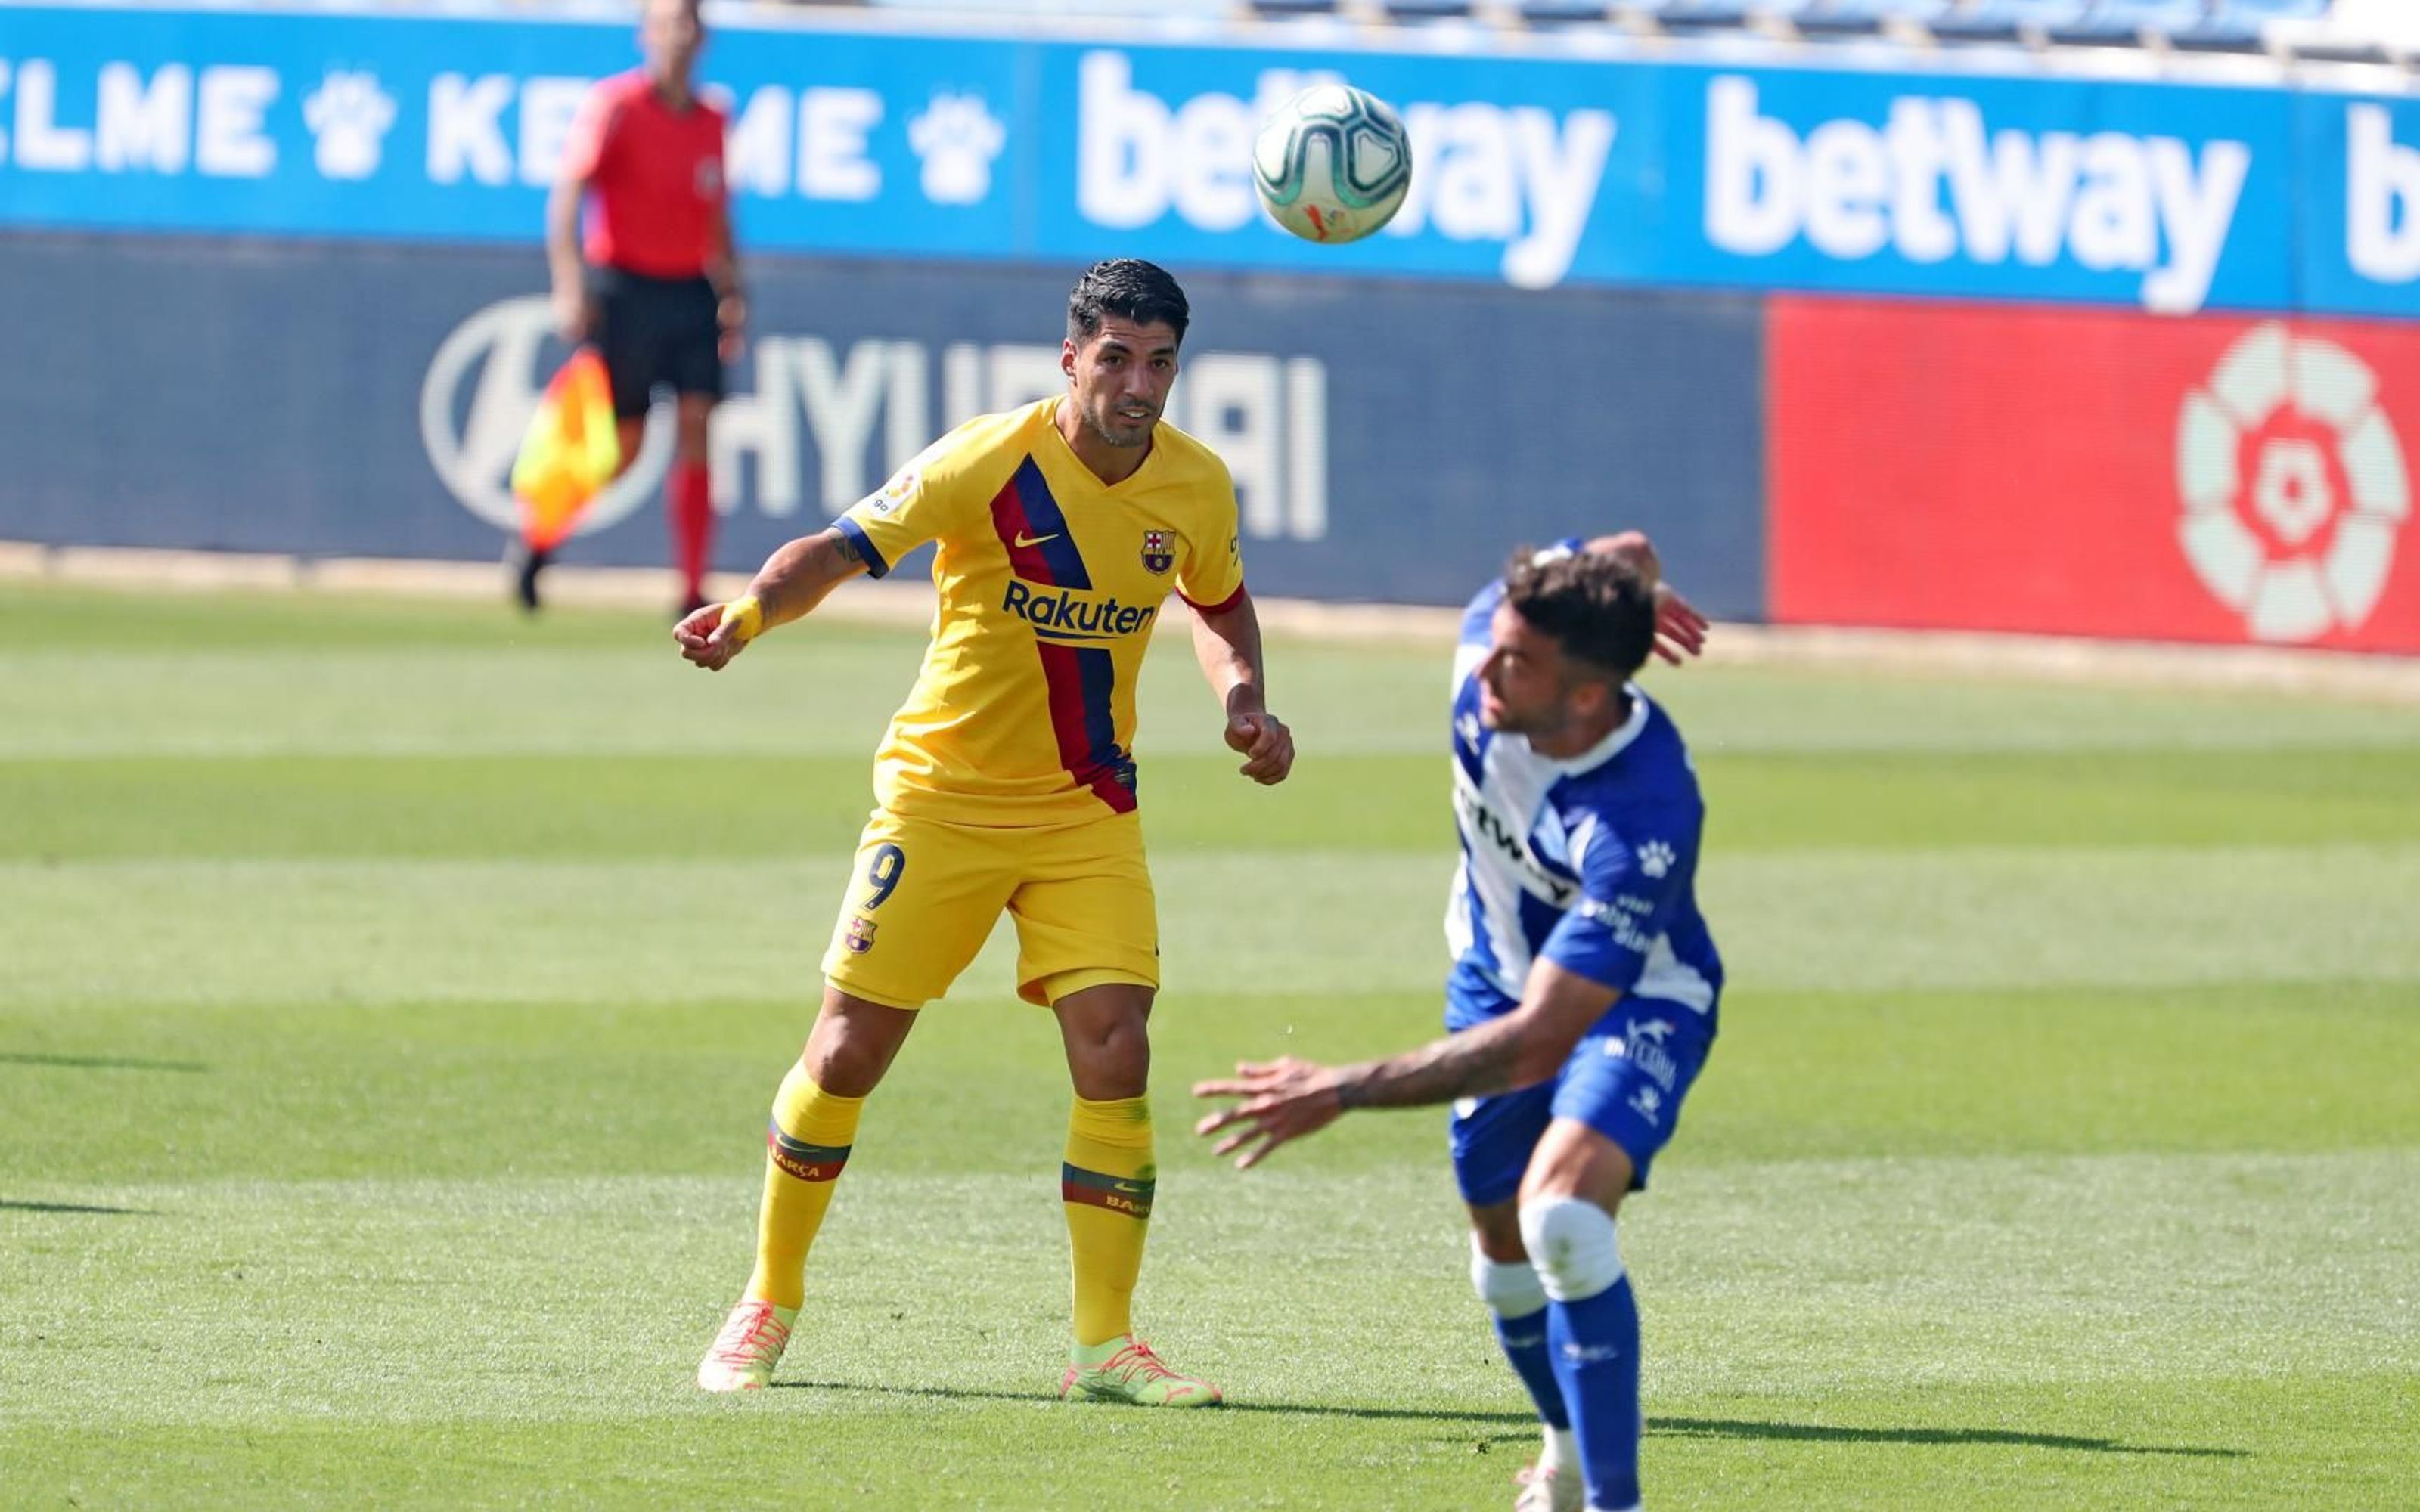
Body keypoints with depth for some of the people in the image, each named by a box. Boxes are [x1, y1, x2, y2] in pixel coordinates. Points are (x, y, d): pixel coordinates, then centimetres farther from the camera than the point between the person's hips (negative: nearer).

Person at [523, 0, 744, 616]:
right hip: (624, 289, -5)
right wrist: (570, 288, -24)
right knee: (622, 448, -1)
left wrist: (732, 294, 14)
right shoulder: (614, 105, -7)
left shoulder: (711, 121, 10)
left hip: (691, 292, 5)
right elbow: (567, 196, -14)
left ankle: (693, 595, -6)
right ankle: (536, 542, 25)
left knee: (696, 427, -8)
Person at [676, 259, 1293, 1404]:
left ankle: (1105, 1341, -5)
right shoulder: (988, 462, -18)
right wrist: (748, 613, -40)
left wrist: (1243, 704, -3)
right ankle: (767, 1307, 19)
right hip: (944, 789, -3)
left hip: (1090, 808, 3)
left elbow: (1220, 605, 16)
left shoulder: (1195, 486, -4)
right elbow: (841, 548, -20)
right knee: (849, 1052, -1)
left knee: (1115, 1051, -12)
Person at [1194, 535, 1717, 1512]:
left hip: (1634, 1001, -6)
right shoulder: (1505, 624, -28)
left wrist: (1343, 1092, -41)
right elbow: (1625, 554, -4)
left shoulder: (1644, 821, -43)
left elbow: (1539, 1041, -41)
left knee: (1564, 1216, -32)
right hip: (1499, 977, 6)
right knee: (1504, 1255, 17)